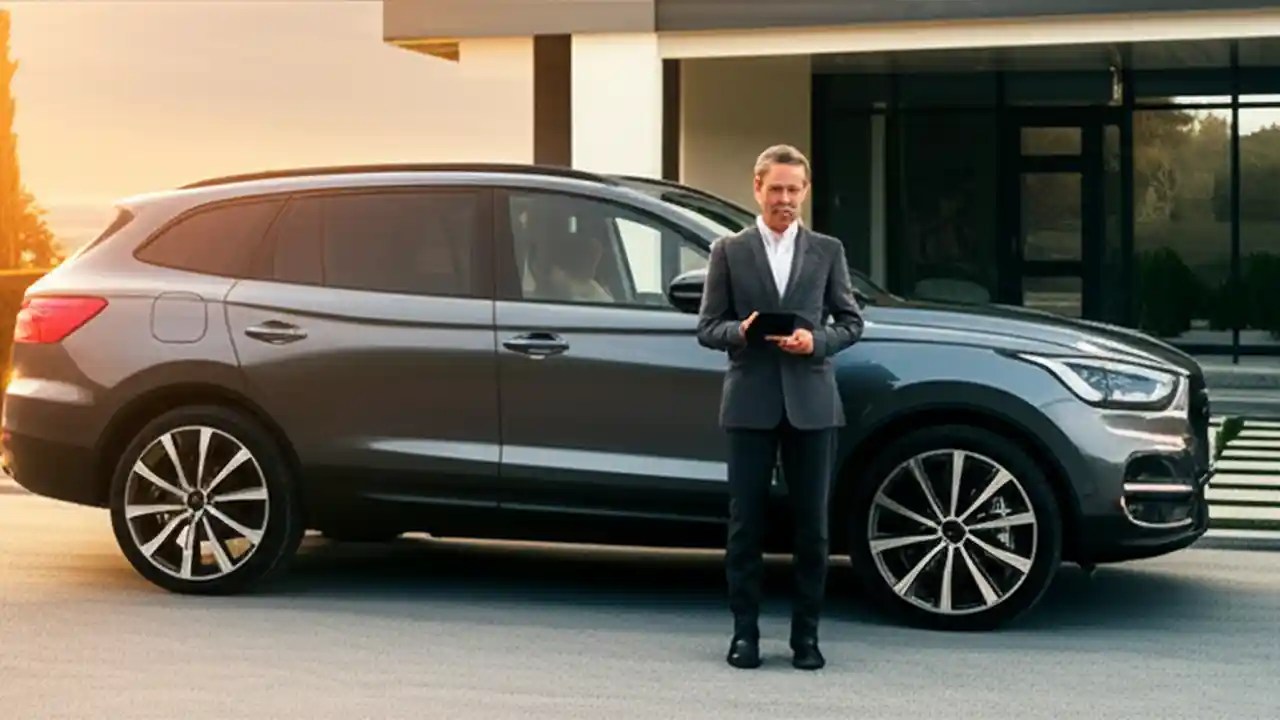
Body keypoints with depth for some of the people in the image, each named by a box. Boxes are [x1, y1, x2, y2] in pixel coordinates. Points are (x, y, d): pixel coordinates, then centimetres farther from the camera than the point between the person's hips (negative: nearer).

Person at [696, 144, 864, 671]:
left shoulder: (828, 251, 10)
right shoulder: (729, 251, 6)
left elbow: (851, 322, 8)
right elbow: (707, 328, 4)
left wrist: (817, 341, -11)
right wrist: (740, 332, -16)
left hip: (811, 403, 1)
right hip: (750, 403, -1)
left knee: (811, 525, 4)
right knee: (746, 523, 2)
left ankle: (806, 635, 12)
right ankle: (745, 632, 10)